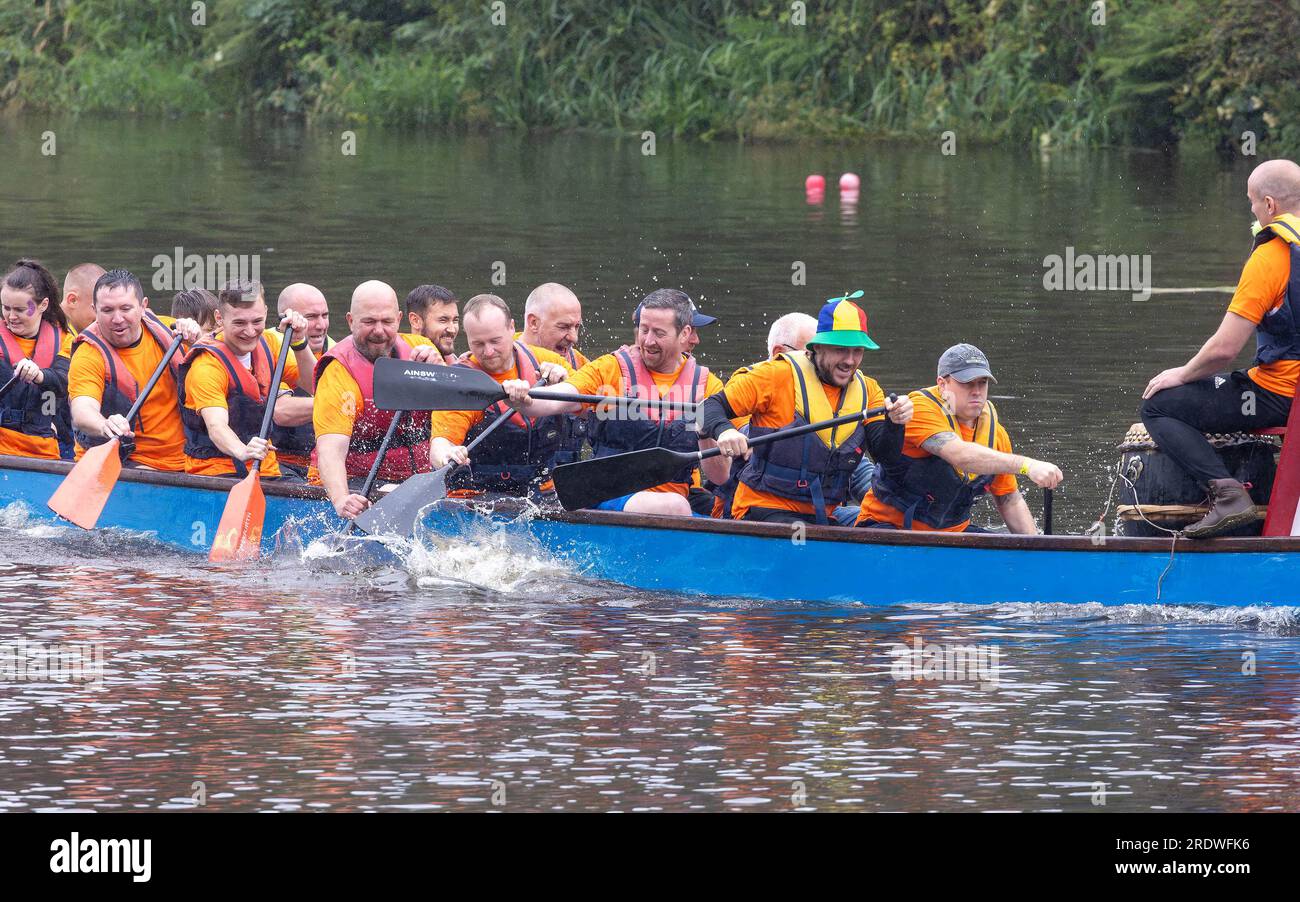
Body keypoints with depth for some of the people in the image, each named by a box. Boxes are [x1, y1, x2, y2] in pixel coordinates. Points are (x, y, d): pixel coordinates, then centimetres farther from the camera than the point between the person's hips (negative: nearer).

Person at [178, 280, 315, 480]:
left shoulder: (269, 342, 8)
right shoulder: (207, 366, -14)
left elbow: (314, 387, 4)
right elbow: (216, 425, -29)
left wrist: (299, 343, -11)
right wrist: (242, 452, -49)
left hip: (266, 471, 5)